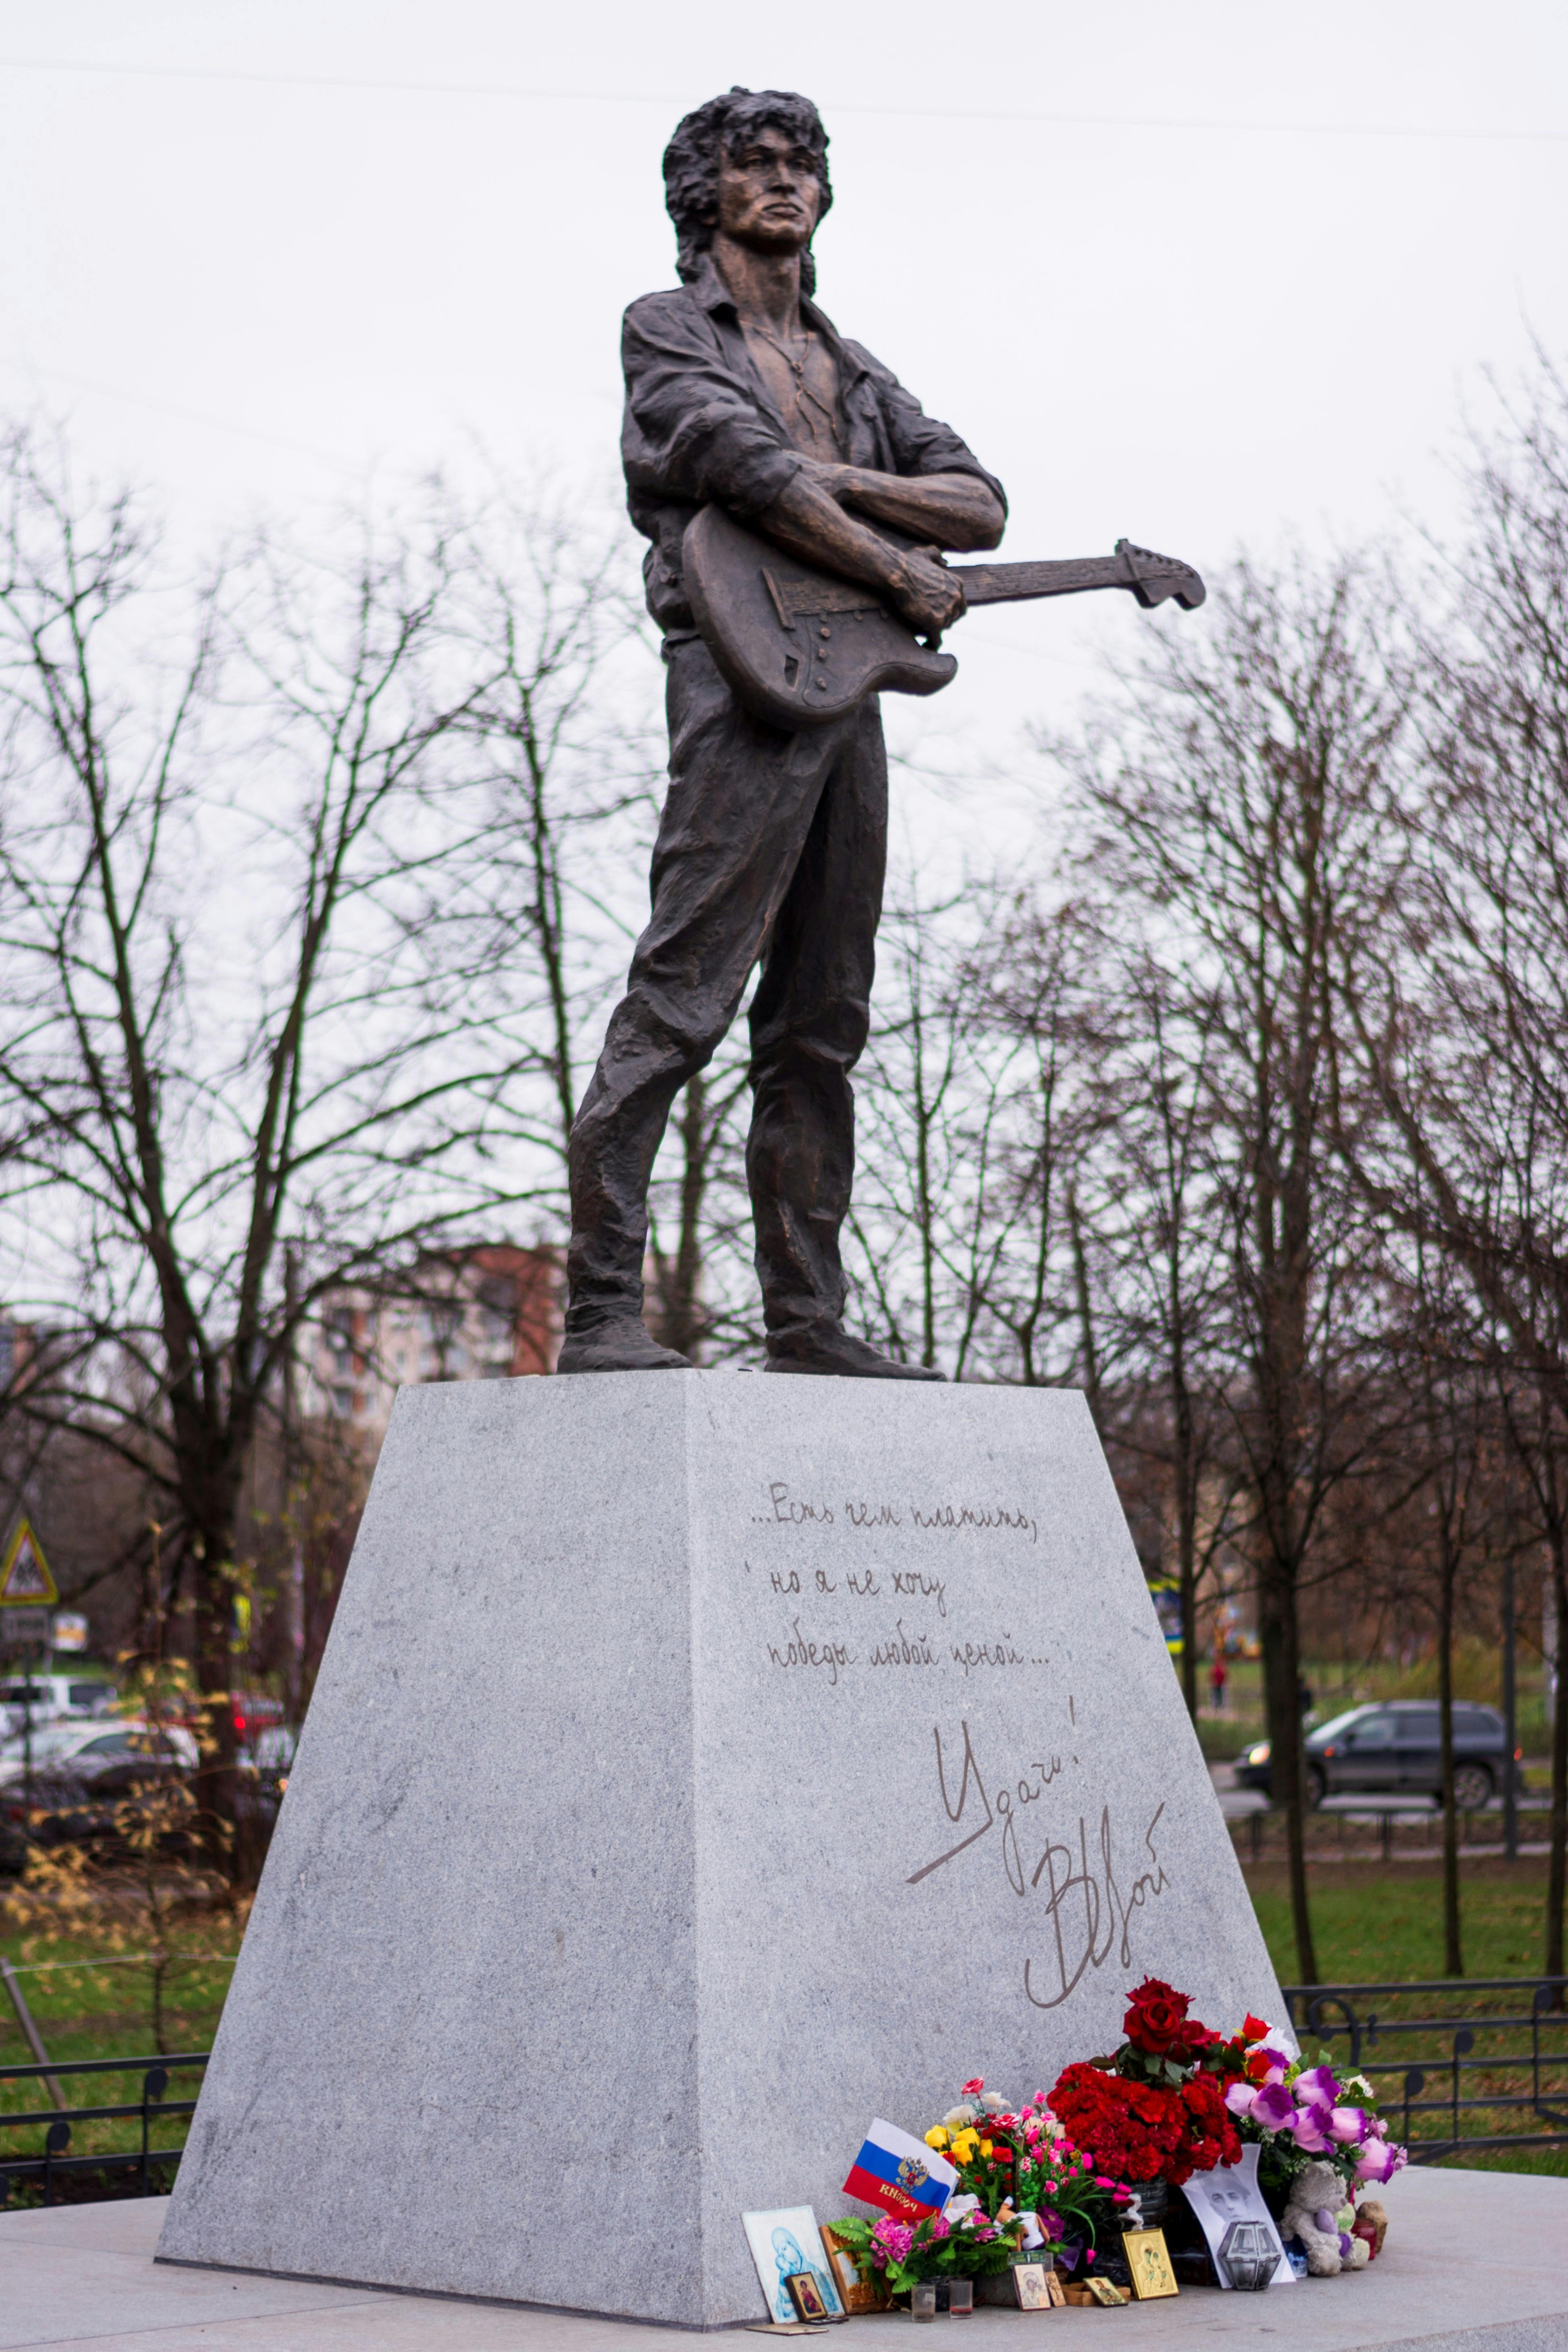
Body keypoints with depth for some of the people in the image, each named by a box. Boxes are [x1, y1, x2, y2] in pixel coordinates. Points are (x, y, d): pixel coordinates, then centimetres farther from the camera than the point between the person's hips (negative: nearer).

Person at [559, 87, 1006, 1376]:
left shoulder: (856, 373, 27)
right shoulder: (668, 330, 8)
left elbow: (981, 506, 14)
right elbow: (749, 471, -10)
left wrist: (829, 479, -1)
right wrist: (901, 569, -6)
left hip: (848, 685, 7)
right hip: (743, 673, -7)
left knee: (822, 1027, 5)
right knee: (679, 1001, -14)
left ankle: (808, 1323, 7)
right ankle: (602, 1309, -15)